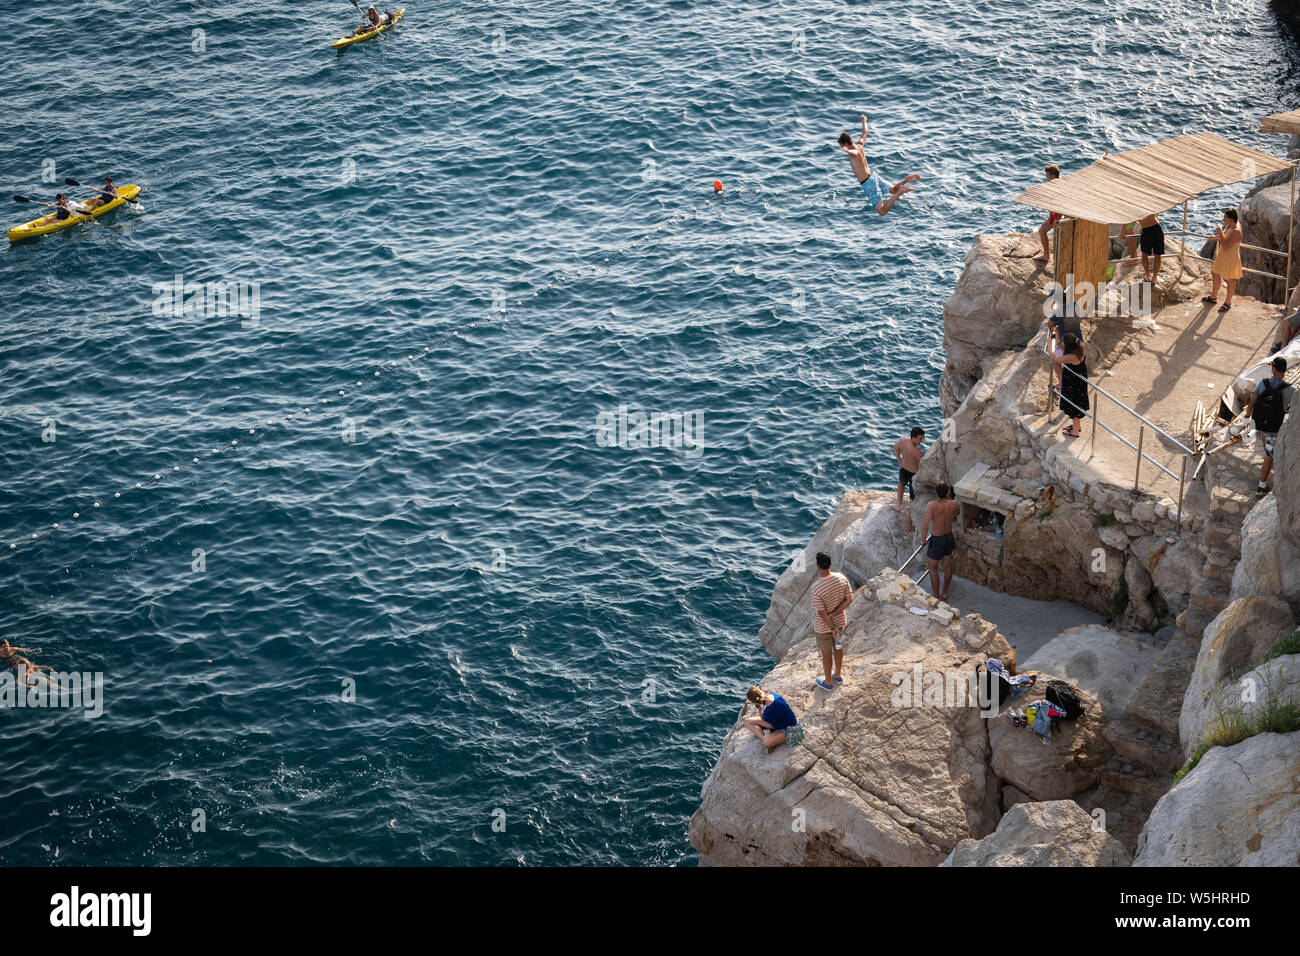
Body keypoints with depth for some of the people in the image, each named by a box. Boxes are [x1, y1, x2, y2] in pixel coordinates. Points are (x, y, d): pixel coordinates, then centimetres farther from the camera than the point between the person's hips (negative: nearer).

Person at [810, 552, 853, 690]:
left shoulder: (817, 589, -33)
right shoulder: (842, 578, -17)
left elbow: (821, 613, -24)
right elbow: (849, 600, -8)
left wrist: (833, 628, -12)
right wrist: (833, 614, -13)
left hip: (823, 626, -5)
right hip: (840, 621, 5)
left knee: (826, 653, 16)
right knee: (838, 647, 27)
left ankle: (828, 682, 38)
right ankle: (837, 676, 50)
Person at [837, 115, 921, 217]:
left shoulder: (854, 151, -23)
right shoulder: (859, 145, 2)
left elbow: (854, 152, -50)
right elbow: (865, 133, 22)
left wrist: (847, 151, -72)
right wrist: (864, 121, 41)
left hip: (868, 183, -9)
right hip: (873, 176, 9)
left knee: (882, 211, -12)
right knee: (893, 190, 32)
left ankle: (900, 191, -23)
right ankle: (906, 179, 7)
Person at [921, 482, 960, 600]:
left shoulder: (931, 506, -28)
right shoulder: (953, 504, -15)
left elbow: (925, 526, -30)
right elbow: (958, 511, 11)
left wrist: (923, 539, -12)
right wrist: (949, 498, 3)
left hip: (936, 540, -5)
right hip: (949, 537, 5)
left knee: (933, 569, 14)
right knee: (948, 565, 25)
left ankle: (936, 597, 23)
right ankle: (945, 592, 42)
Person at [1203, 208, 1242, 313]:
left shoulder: (1236, 232, -30)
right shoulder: (1228, 227, -1)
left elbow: (1226, 247, -32)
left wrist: (1220, 233, -29)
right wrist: (1218, 237, 4)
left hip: (1231, 259, -10)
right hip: (1222, 257, 10)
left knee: (1230, 280, 9)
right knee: (1216, 275, 24)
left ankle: (1228, 303, 24)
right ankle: (1213, 296, 44)